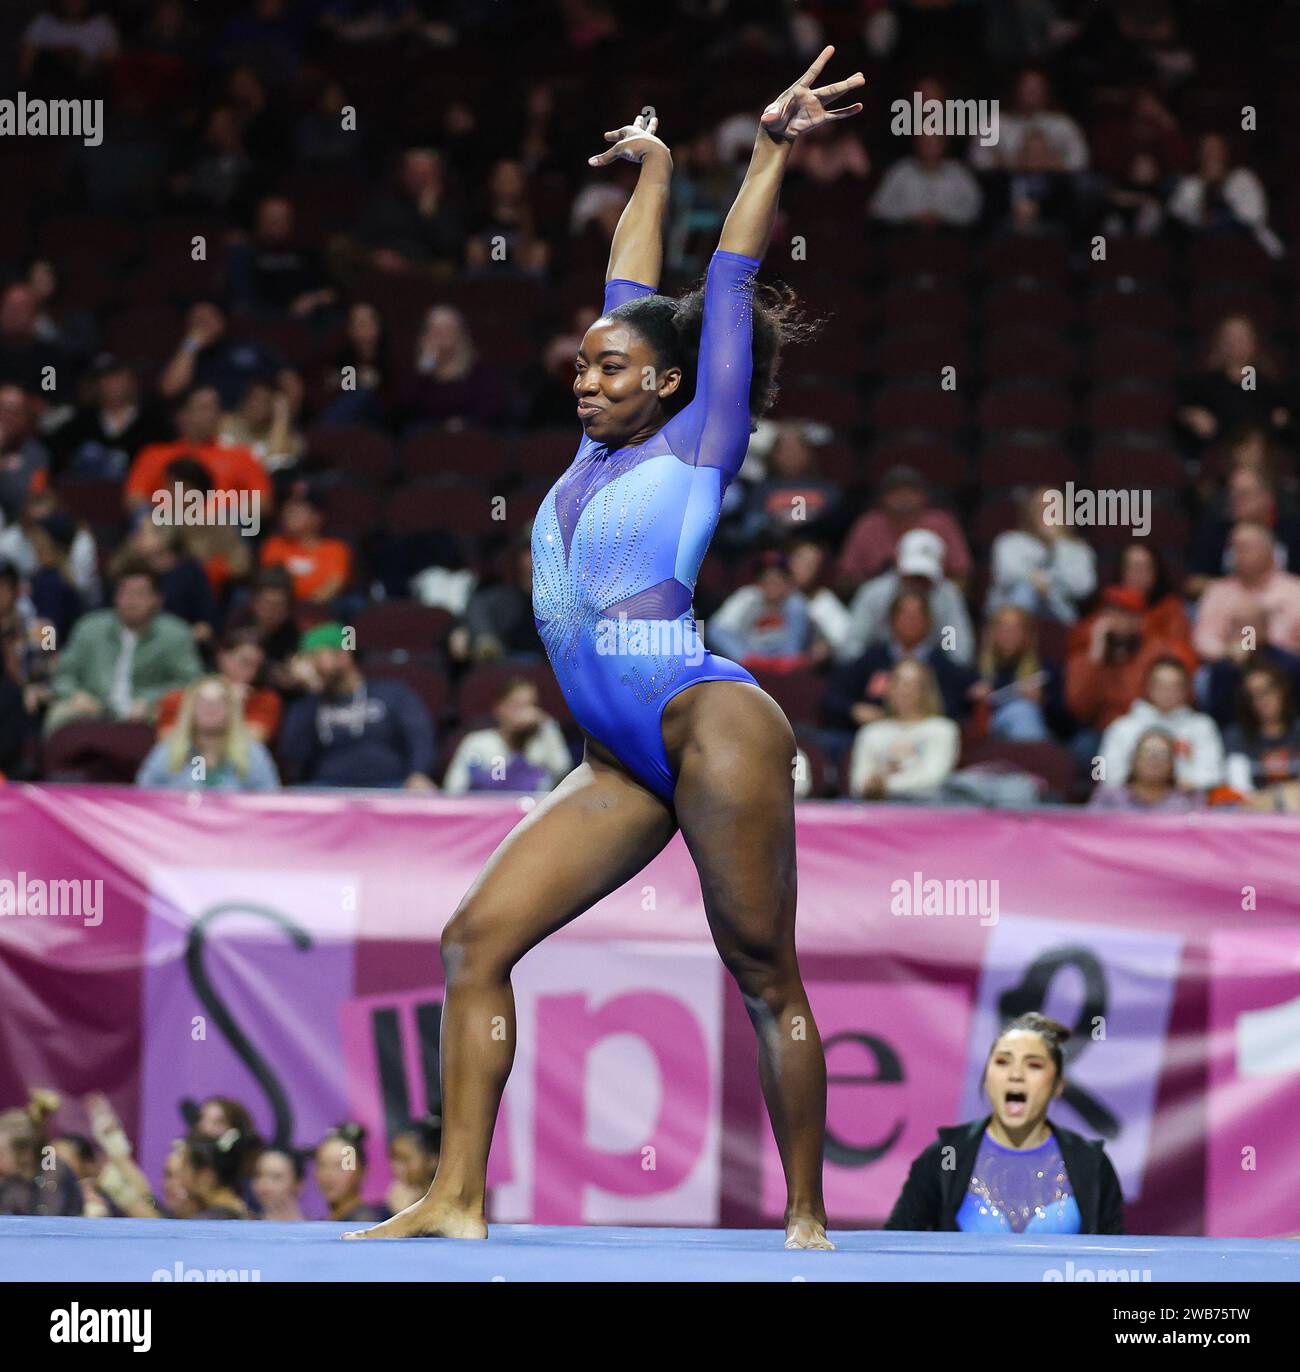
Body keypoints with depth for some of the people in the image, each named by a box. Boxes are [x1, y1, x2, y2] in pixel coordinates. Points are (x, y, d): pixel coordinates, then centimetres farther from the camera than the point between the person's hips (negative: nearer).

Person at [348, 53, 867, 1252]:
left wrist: (772, 151, 6)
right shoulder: (600, 450, 18)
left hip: (710, 725, -8)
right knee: (477, 939, -3)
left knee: (766, 978, -2)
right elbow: (631, 299, 28)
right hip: (625, 766, 8)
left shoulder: (695, 445, 2)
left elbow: (729, 283, 3)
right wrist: (653, 173, 37)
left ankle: (807, 1220, 3)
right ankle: (457, 1200, -5)